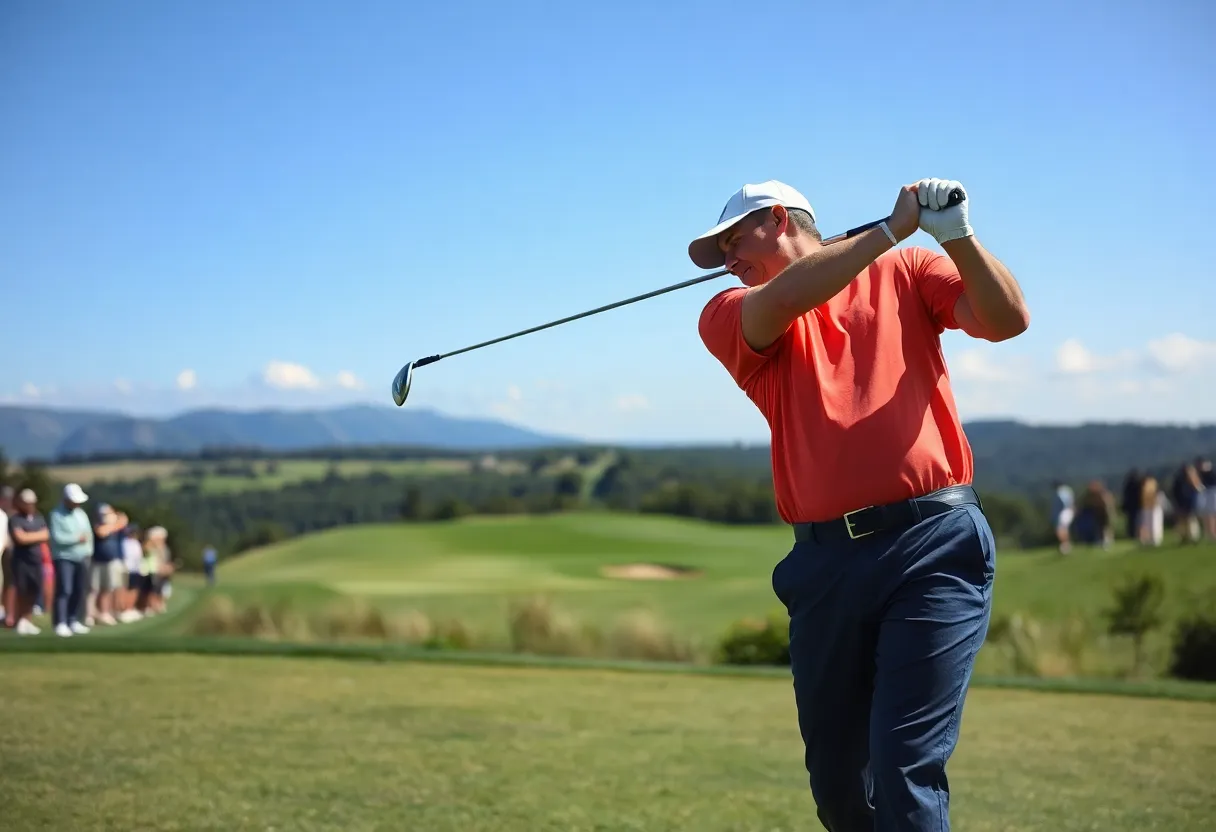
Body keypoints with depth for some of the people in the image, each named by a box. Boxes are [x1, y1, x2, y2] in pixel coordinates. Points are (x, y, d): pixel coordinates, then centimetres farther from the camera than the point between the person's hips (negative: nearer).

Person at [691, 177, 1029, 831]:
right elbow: (784, 300, -9)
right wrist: (891, 227, -7)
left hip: (933, 546, -3)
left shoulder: (905, 271, 13)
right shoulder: (728, 316, 12)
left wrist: (957, 236, -11)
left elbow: (1007, 321, 2)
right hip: (826, 561, 3)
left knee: (905, 769, -12)